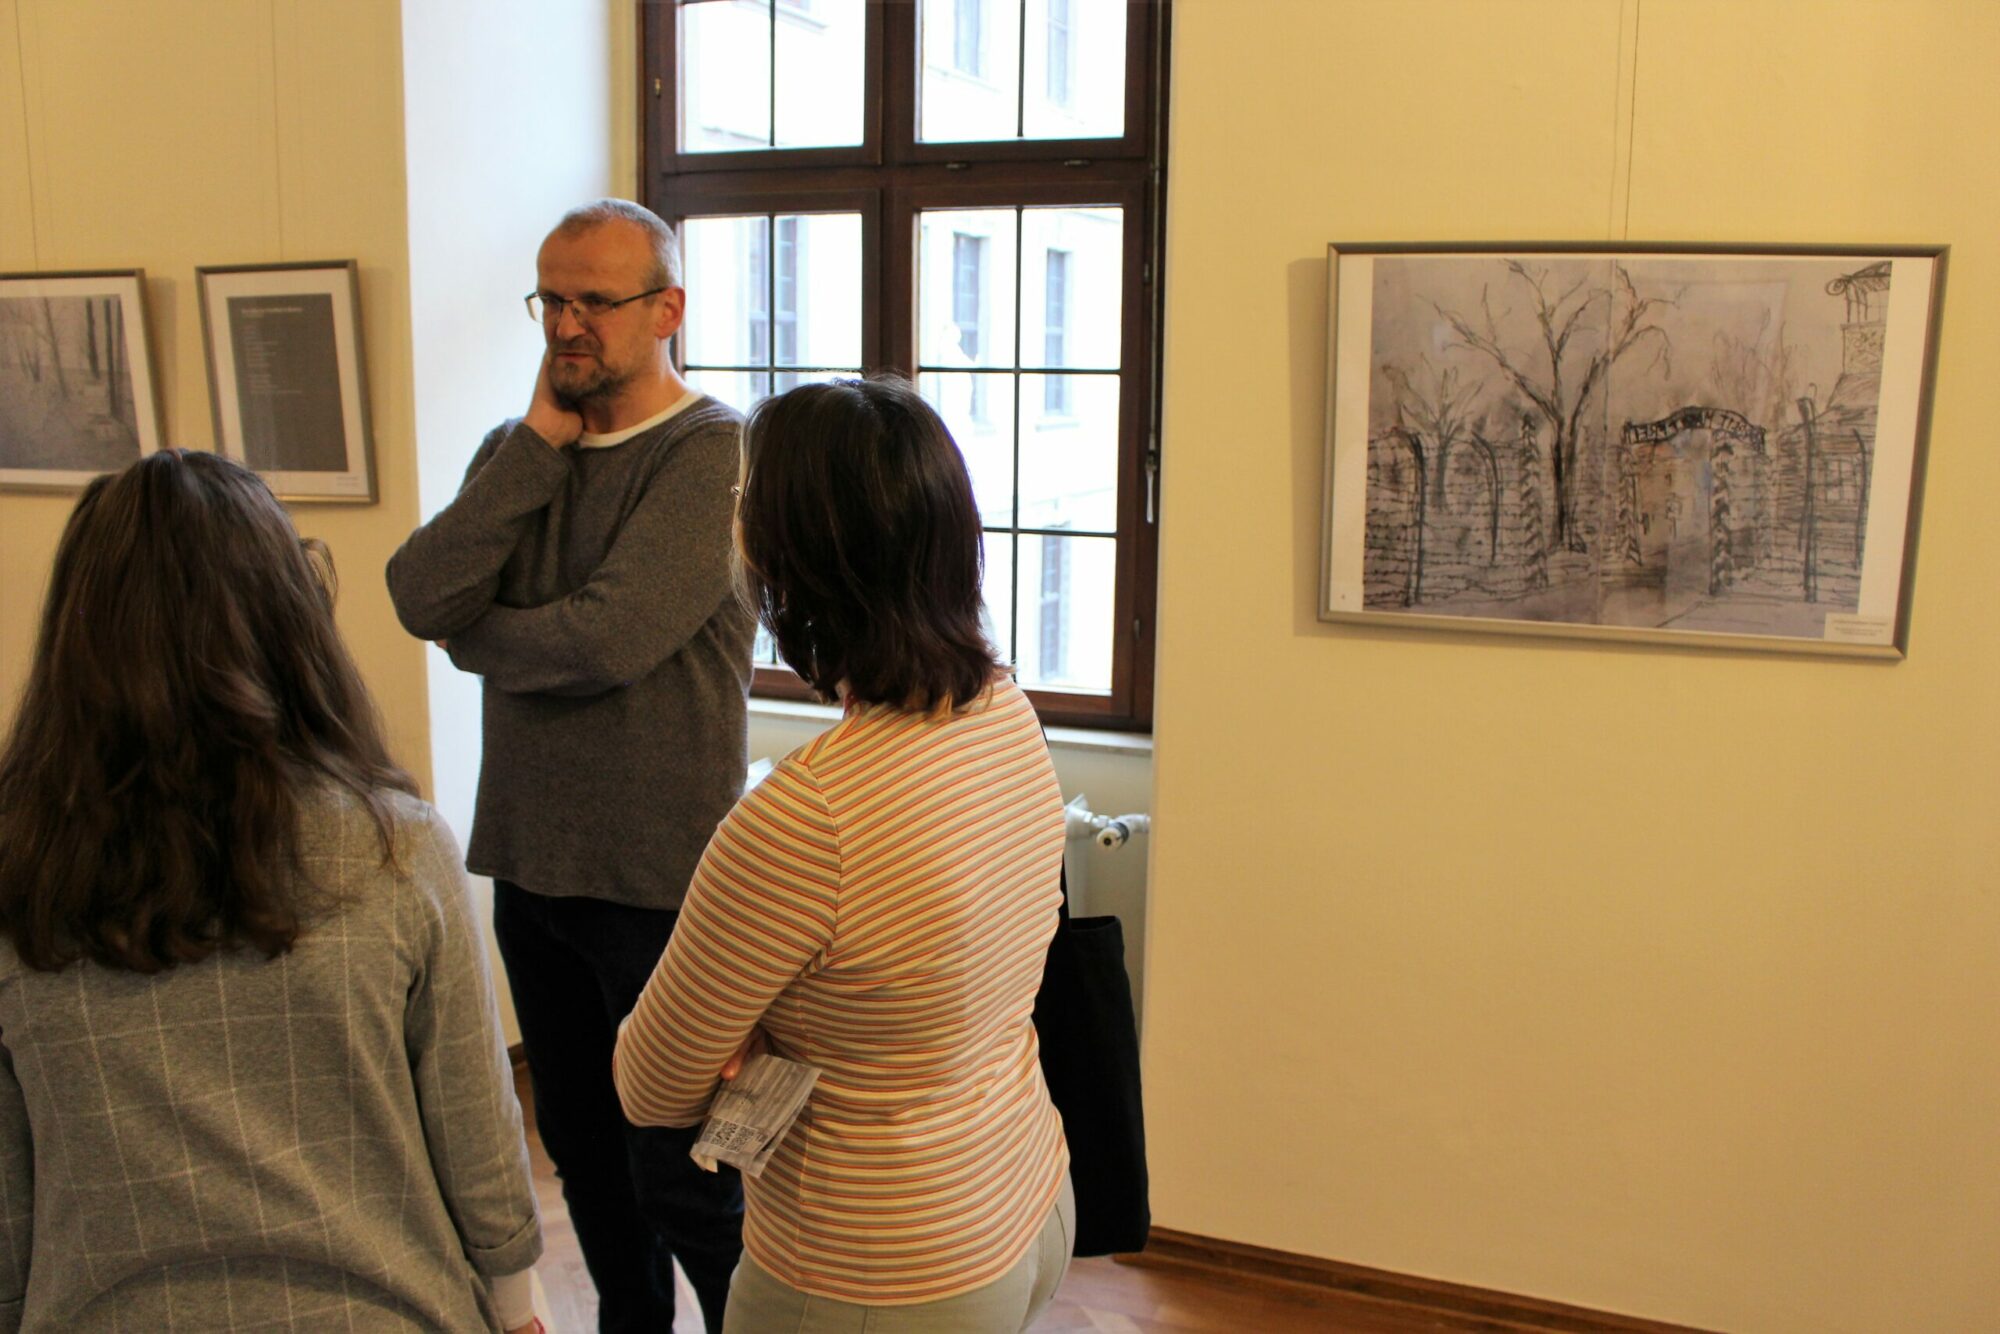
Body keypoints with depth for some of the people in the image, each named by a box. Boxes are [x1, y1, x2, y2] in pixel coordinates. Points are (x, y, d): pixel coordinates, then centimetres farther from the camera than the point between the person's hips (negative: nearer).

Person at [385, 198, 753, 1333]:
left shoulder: (713, 453, -13)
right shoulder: (520, 448, 9)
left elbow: (608, 642, -23)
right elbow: (421, 597, -7)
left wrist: (471, 635, -5)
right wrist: (538, 445, -10)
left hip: (658, 881, -7)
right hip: (532, 863, 7)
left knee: (682, 1177, 5)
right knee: (582, 1147, 21)